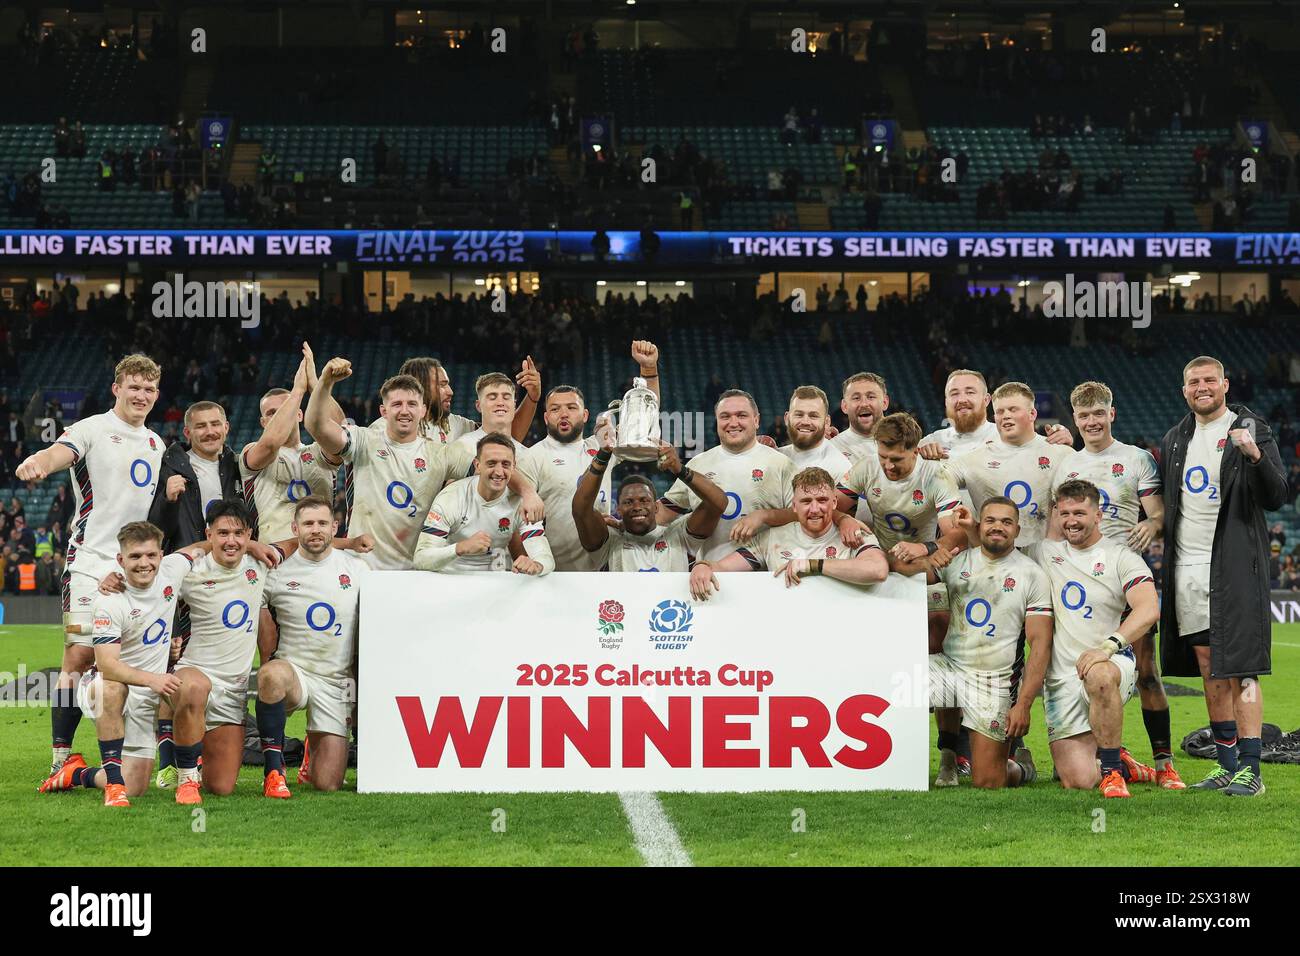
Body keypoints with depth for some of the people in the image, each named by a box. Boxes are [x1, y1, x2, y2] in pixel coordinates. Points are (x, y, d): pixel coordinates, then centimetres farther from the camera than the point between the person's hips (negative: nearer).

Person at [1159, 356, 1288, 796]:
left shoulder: (1252, 431, -1)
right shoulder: (1175, 439, 17)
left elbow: (1276, 497, -10)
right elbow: (1163, 501, 28)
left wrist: (1255, 455, -25)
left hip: (1233, 567, -6)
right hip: (1186, 567, 6)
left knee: (1239, 671, -9)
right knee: (1209, 671, 9)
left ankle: (1250, 769, -9)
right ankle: (1227, 765, 15)